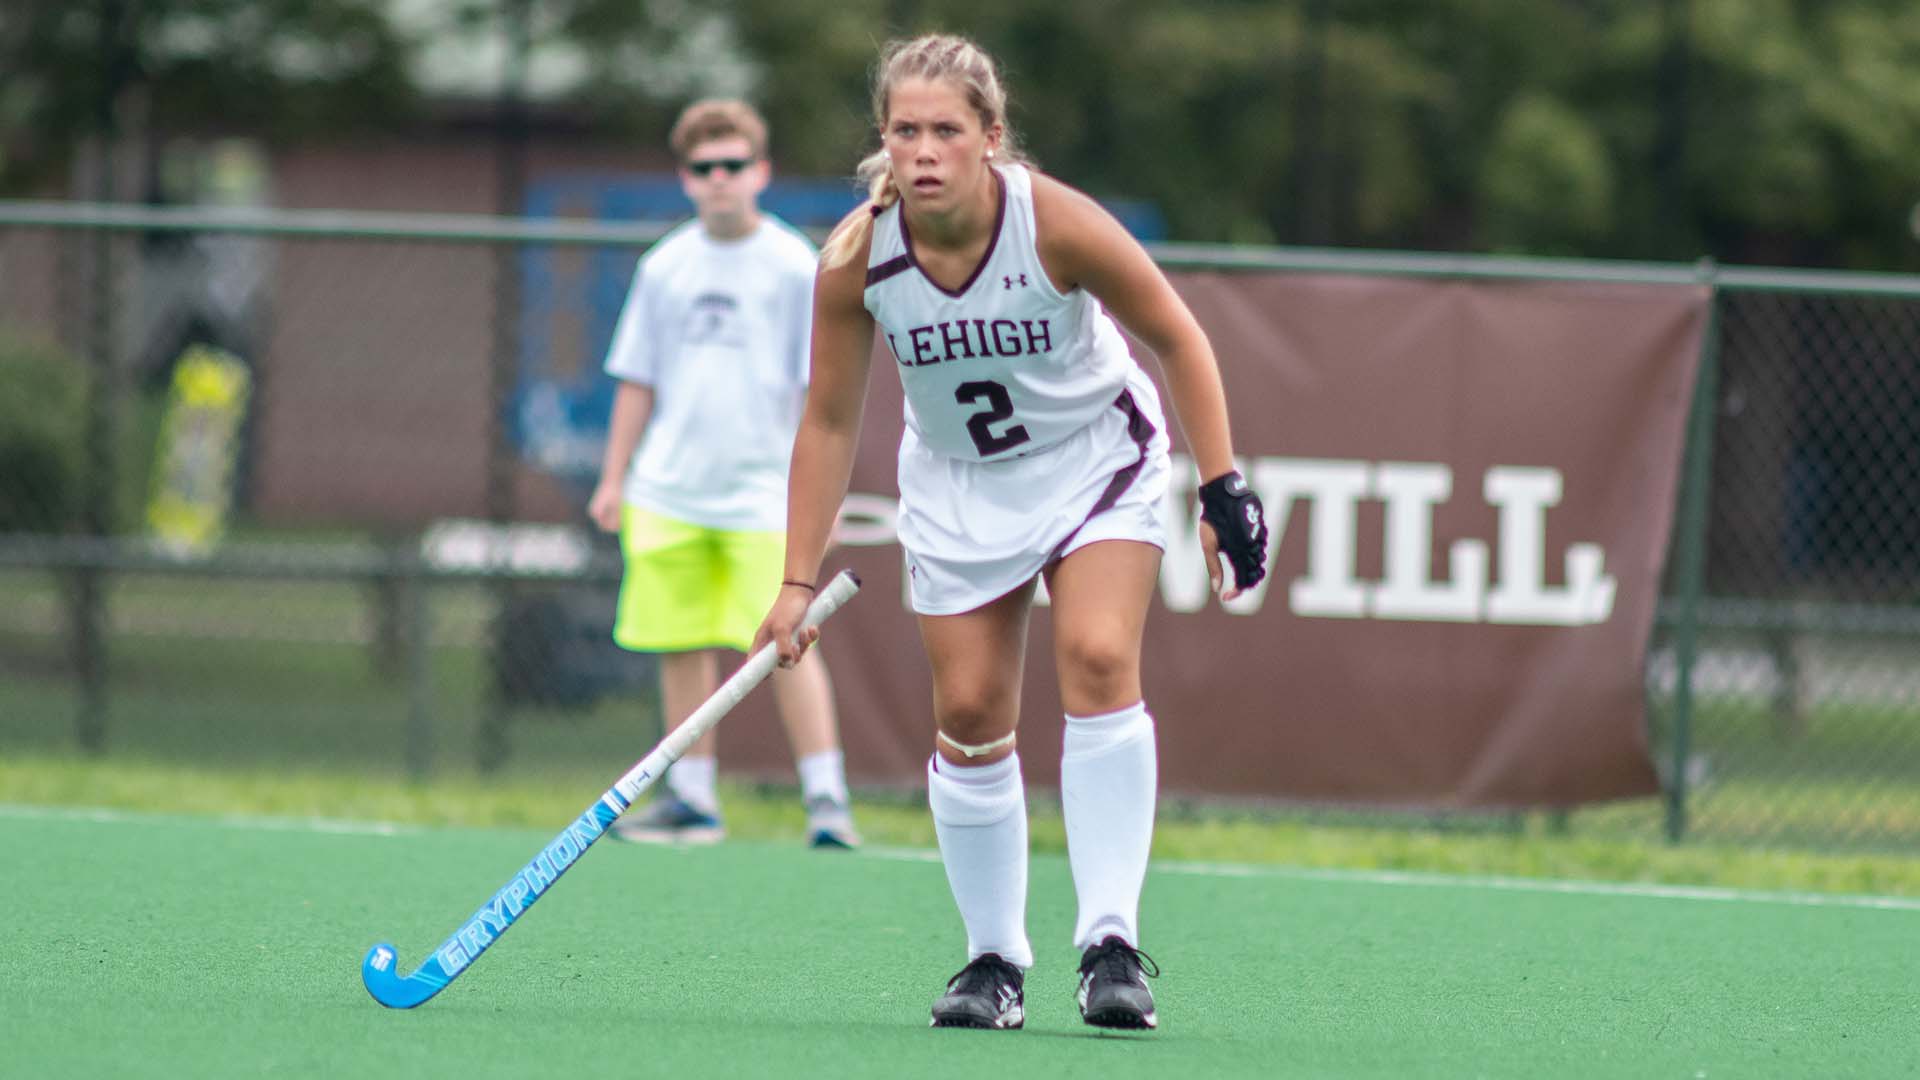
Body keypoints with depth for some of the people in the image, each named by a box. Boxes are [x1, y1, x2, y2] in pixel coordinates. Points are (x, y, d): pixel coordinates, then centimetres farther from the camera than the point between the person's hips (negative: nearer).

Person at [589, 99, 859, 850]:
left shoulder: (794, 267, -1)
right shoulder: (665, 268, 10)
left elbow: (818, 387, -1)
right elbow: (638, 384, 16)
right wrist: (614, 479, 12)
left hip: (762, 494, -4)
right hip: (671, 492, 4)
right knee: (683, 647, 5)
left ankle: (826, 799, -9)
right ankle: (692, 800, 14)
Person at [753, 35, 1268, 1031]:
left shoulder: (1057, 225, -28)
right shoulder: (856, 260, -21)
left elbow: (1178, 341, -12)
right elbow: (829, 423, -7)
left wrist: (1221, 488, -13)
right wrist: (798, 583, -9)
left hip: (1096, 459, -2)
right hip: (957, 487, 3)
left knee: (1099, 660, -22)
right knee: (970, 715, -2)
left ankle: (1111, 942, -22)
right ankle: (994, 960, 13)